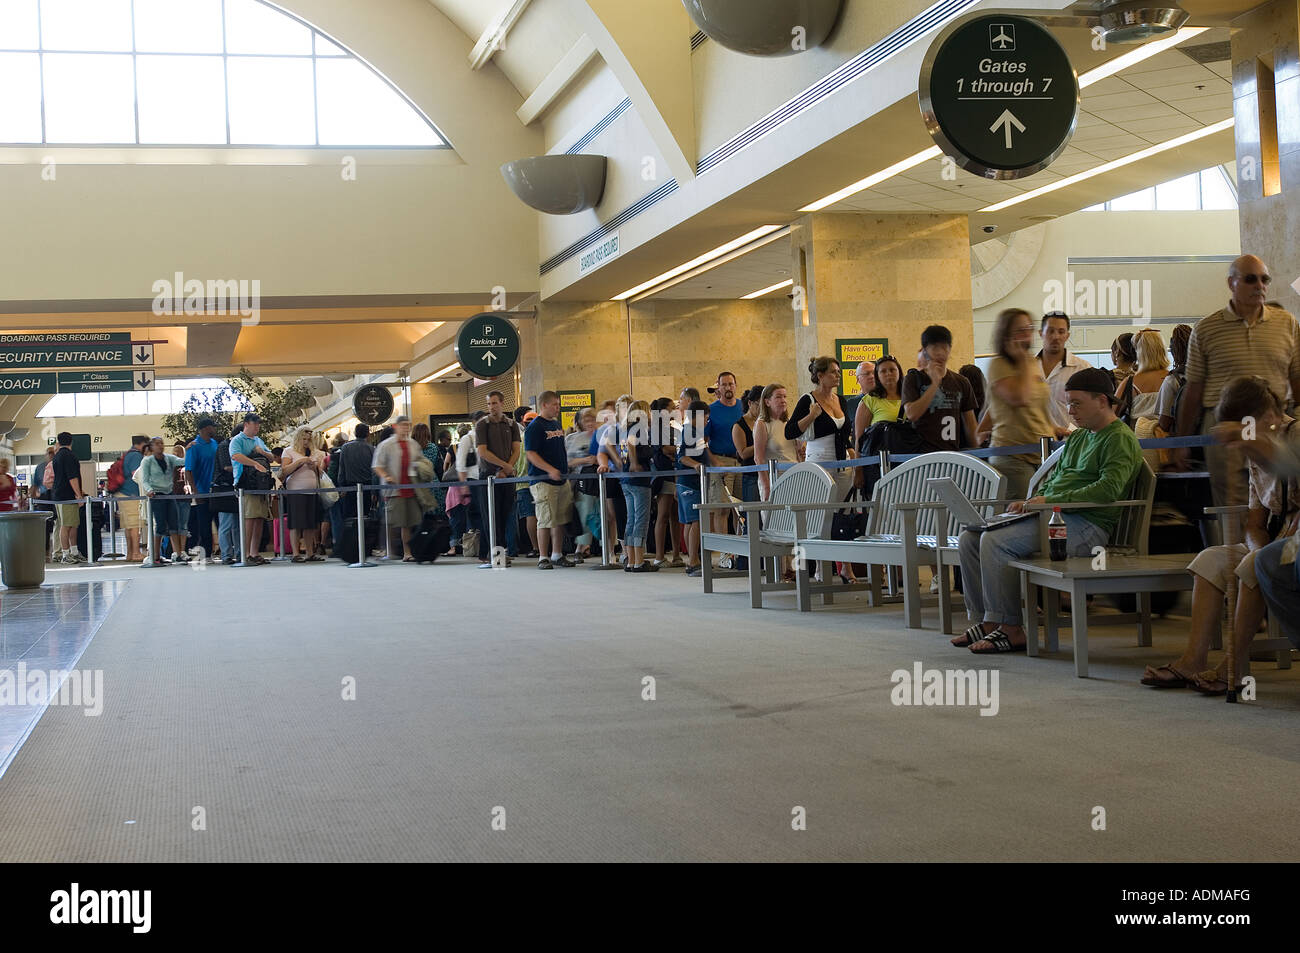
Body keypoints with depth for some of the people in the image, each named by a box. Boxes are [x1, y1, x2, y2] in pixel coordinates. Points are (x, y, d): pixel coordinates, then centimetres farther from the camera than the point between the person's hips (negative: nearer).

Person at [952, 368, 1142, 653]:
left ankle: (1011, 629, -20)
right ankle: (985, 621, -1)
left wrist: (1052, 500, -20)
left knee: (995, 541, -27)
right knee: (969, 539, -2)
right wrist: (1030, 502, 7)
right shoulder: (1077, 437, 25)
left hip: (1086, 525, -10)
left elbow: (1109, 488, -20)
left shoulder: (1120, 439, -5)